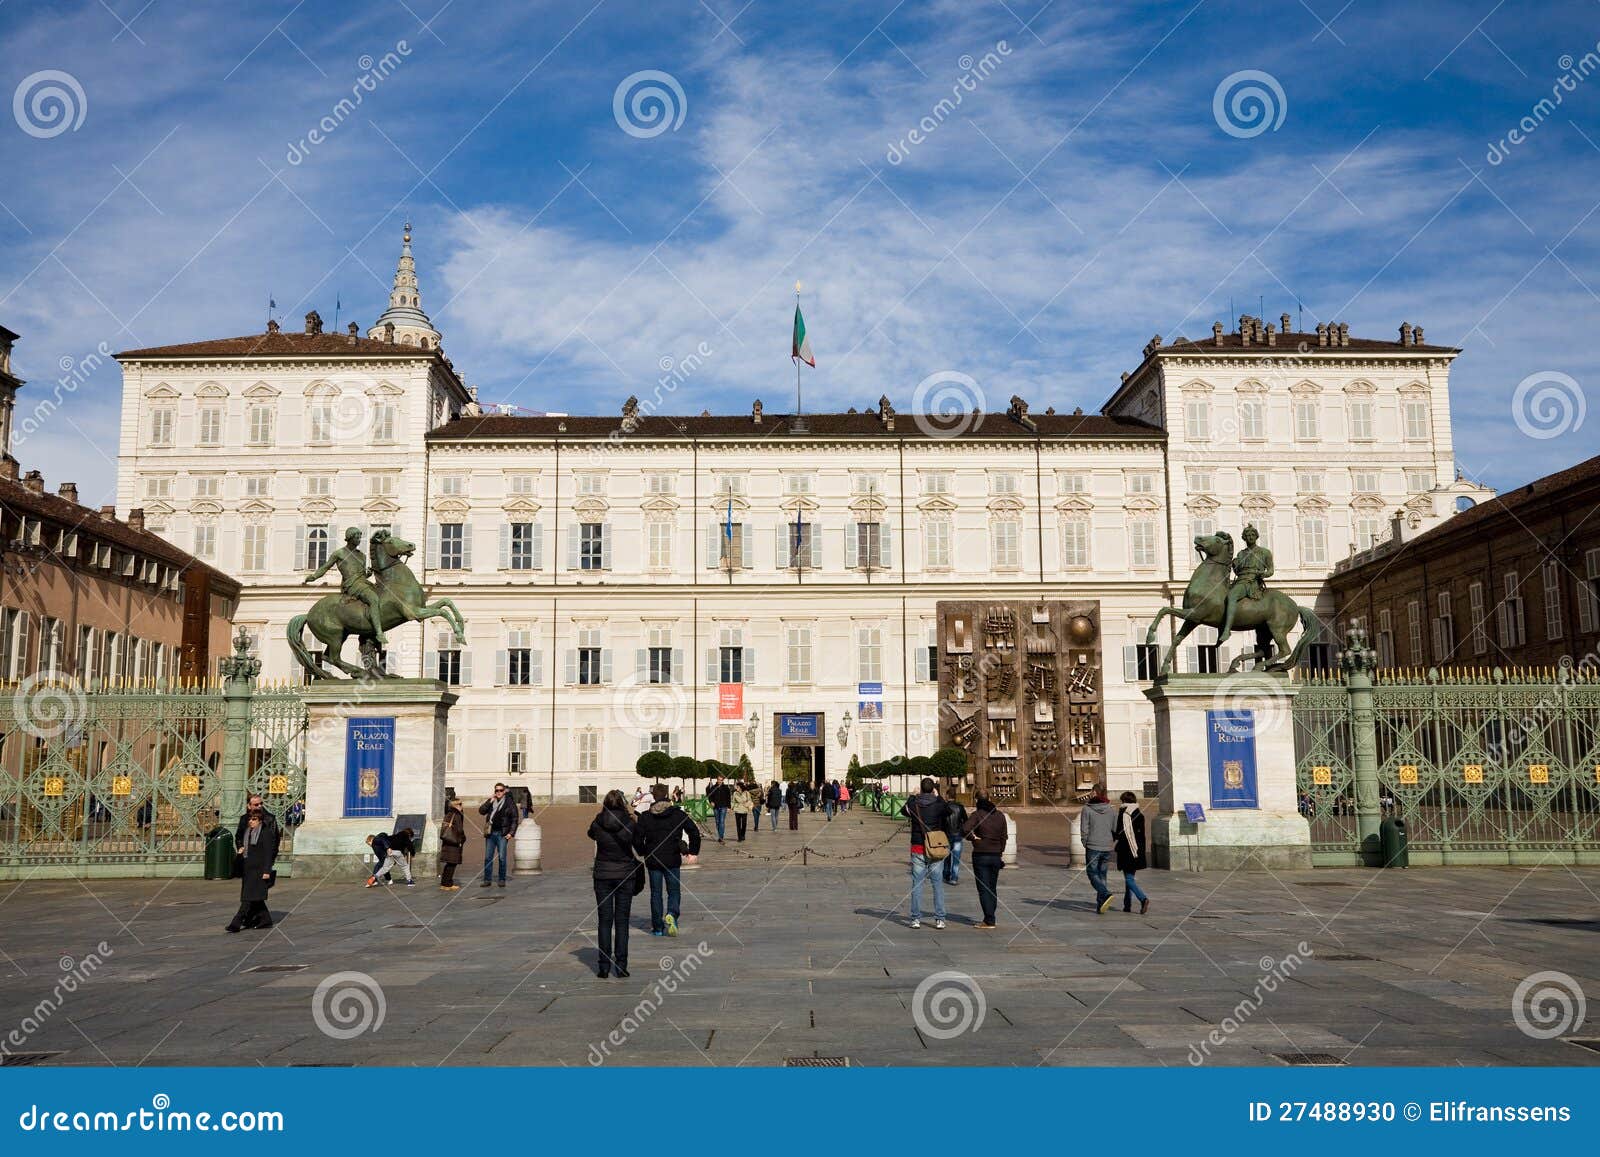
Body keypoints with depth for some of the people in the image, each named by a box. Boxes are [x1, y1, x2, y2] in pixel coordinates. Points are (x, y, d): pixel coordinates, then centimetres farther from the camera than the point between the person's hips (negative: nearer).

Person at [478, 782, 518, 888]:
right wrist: (489, 801, -11)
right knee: (488, 857, 4)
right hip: (490, 833, 3)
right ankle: (487, 880, 10)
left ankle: (502, 880, 6)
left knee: (502, 858, -2)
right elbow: (481, 811, -1)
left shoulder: (510, 803, 0)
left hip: (502, 834, -3)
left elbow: (514, 819, 0)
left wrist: (511, 832, -8)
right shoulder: (491, 801, 10)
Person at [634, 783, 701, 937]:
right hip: (673, 860, 0)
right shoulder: (678, 814, -3)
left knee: (656, 893, 10)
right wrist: (693, 852, 3)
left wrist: (644, 853, 13)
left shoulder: (646, 816, -4)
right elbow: (694, 832, -6)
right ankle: (672, 914, -18)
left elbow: (637, 838, -4)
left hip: (653, 860, 1)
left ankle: (657, 927, 12)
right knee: (674, 891, 9)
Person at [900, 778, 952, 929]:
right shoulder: (938, 805, -7)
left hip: (917, 849, 0)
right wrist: (938, 797, 23)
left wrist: (912, 796, 26)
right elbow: (949, 811, 15)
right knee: (938, 884, 6)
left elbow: (903, 810, 17)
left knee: (917, 884, 5)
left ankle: (916, 919, 4)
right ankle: (939, 919, 5)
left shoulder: (913, 804, -5)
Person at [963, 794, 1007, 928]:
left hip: (981, 855, -5)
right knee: (992, 888, 14)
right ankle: (990, 918, 19)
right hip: (996, 855, 5)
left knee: (983, 888, -1)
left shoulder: (977, 815, -10)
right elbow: (1003, 836, 10)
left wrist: (972, 837, -6)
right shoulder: (1000, 815, 5)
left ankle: (989, 920, -5)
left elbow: (964, 829, -23)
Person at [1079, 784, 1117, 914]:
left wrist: (1086, 845, 6)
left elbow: (1084, 830, -8)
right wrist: (1113, 846, 13)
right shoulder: (1112, 809, 1)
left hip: (1093, 846, -4)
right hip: (1107, 847, 4)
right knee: (1102, 874, 13)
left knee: (1093, 874, 6)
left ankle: (1106, 894, -17)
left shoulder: (1087, 809, -9)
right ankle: (1100, 905, 12)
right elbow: (1116, 830, 2)